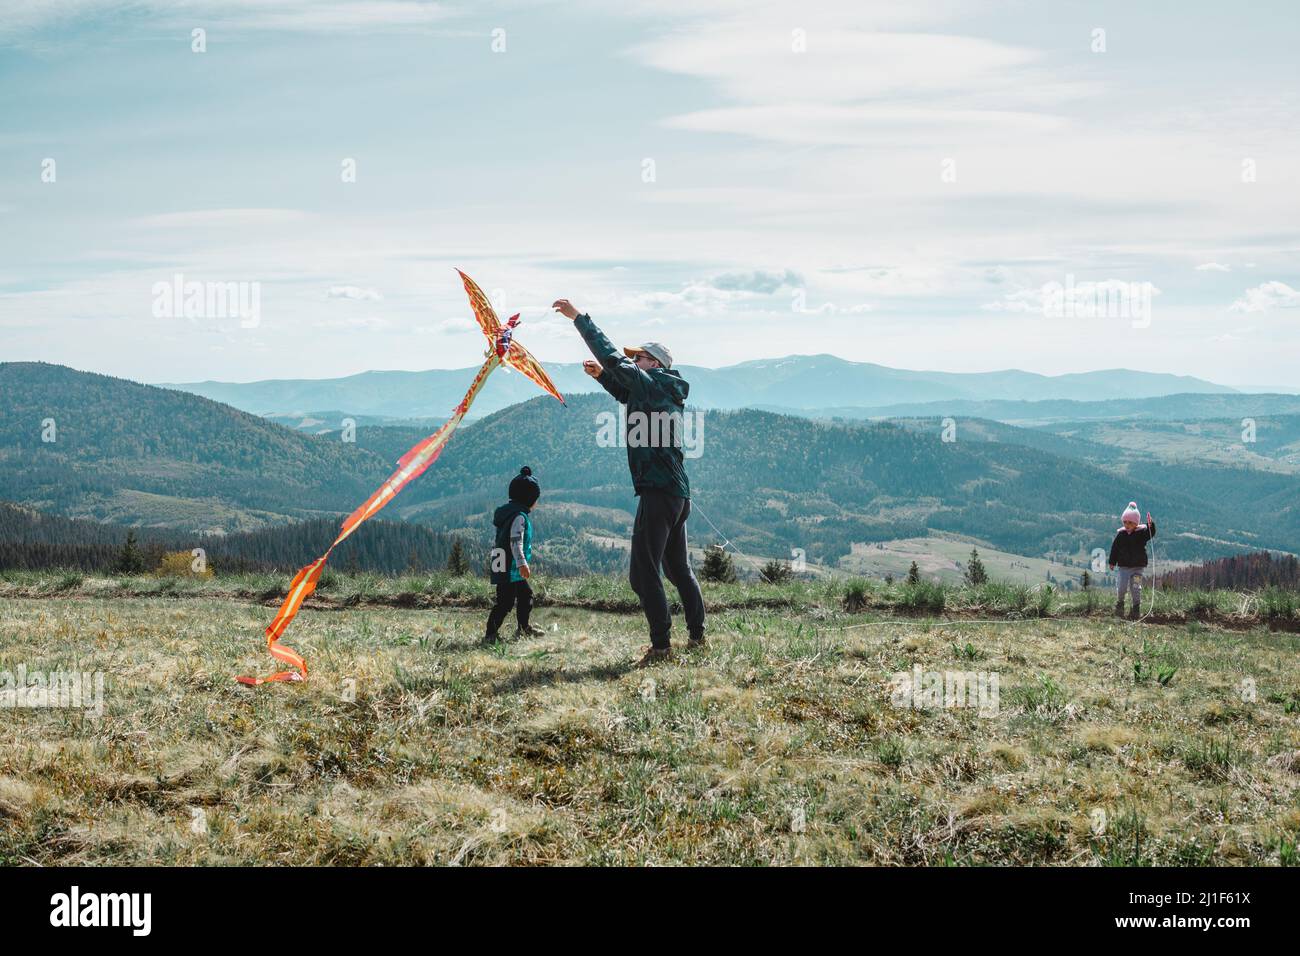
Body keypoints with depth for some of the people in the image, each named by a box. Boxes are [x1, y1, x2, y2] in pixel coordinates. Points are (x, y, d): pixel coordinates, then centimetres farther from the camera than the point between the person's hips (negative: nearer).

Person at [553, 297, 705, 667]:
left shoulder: (651, 383, -7)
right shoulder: (661, 391, 18)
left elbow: (611, 356, -12)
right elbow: (628, 394, 35)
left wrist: (578, 317, -7)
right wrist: (602, 375, 20)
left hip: (658, 491, -10)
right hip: (678, 492, 10)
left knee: (643, 573, -10)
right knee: (678, 568, 19)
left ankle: (661, 646, -13)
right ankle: (697, 636, 25)